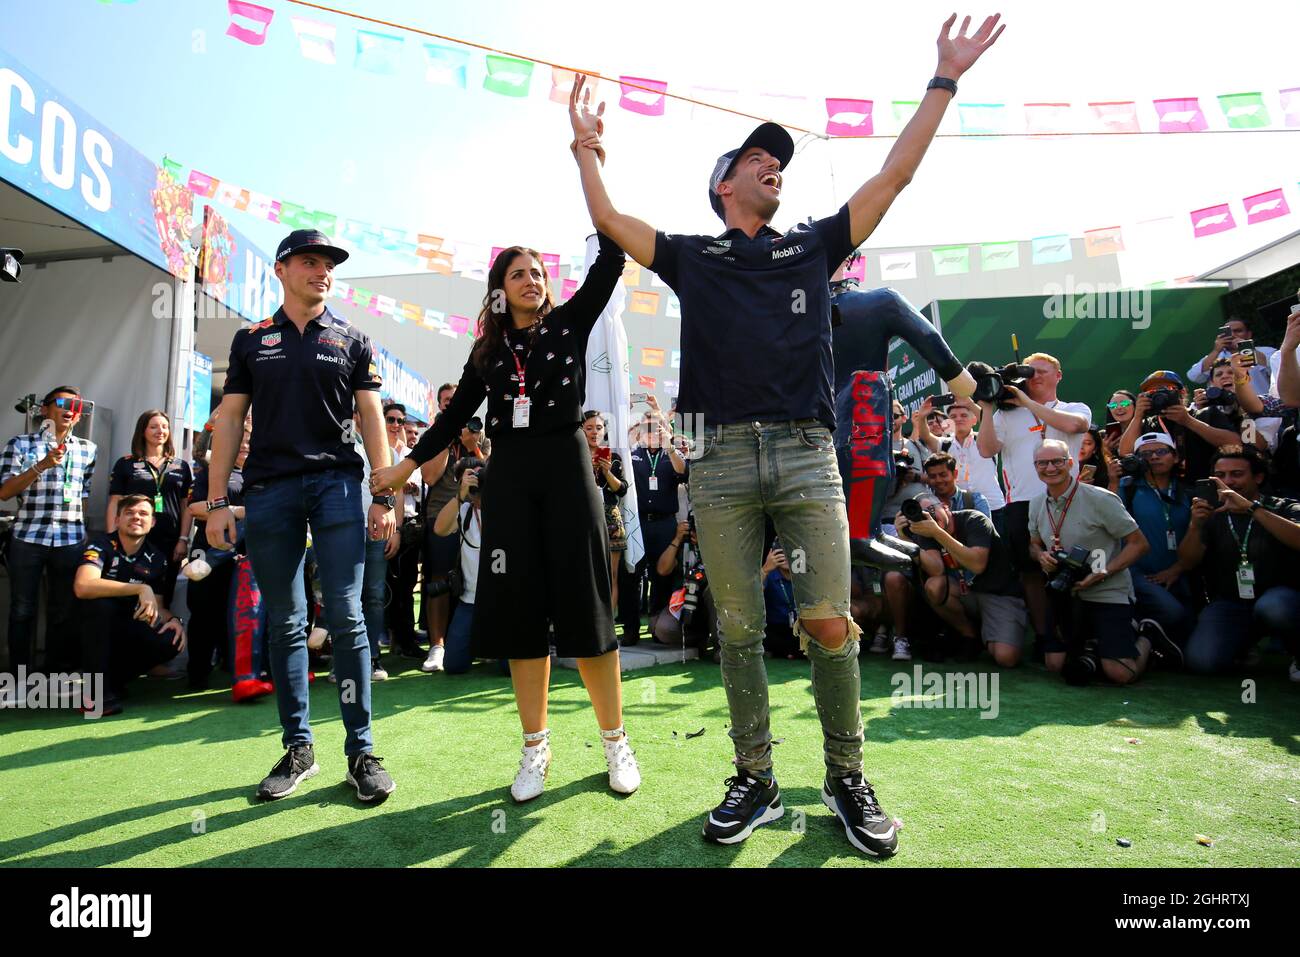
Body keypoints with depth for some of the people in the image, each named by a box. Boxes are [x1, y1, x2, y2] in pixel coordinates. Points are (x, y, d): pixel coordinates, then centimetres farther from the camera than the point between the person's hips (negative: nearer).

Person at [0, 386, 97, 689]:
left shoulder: (87, 449, 10)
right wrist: (42, 465, -16)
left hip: (71, 540, 2)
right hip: (28, 538, -2)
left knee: (64, 611, 5)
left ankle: (57, 674, 14)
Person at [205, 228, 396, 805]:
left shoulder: (351, 340, 11)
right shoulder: (251, 342, 14)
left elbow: (371, 418, 6)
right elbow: (230, 420, 10)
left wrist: (384, 496, -3)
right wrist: (217, 502, 2)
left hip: (336, 482, -2)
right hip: (268, 487, 2)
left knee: (345, 617, -6)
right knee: (284, 623, 5)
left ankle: (361, 750, 2)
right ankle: (298, 749, 17)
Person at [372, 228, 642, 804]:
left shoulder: (569, 322, 8)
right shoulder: (488, 349, 14)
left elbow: (609, 264, -1)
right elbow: (455, 415, 16)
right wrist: (407, 465, 11)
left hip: (566, 465, -2)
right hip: (509, 475, 3)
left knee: (584, 605, -4)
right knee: (521, 608, 2)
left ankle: (615, 741, 10)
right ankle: (536, 747, 13)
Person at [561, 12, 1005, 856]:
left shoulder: (815, 245, 20)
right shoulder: (693, 257, 18)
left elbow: (894, 177, 19)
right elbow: (607, 219, 18)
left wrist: (943, 82, 21)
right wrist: (587, 144, 23)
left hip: (808, 454, 0)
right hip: (723, 459, 0)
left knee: (829, 624, -3)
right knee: (739, 629, 4)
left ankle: (848, 780, 16)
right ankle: (756, 783, 18)